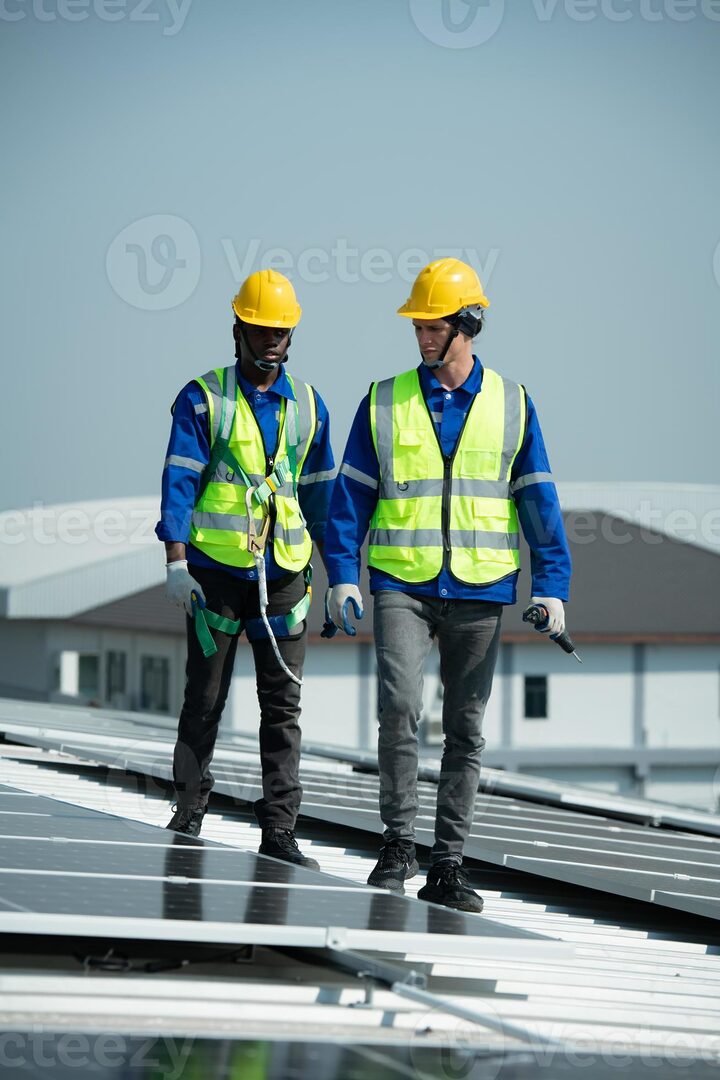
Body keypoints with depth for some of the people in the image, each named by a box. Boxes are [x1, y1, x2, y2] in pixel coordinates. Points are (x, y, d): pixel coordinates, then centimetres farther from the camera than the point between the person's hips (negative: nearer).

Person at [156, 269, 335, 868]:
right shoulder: (203, 399, 0)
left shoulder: (308, 406, 10)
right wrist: (176, 560, -16)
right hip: (215, 569, -3)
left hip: (283, 572, 3)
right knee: (205, 698, 5)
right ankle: (189, 811, 18)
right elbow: (179, 480, -6)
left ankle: (279, 829, 0)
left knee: (283, 704, -1)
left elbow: (321, 493, 16)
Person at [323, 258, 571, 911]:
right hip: (401, 584, -1)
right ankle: (398, 844, -4)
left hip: (480, 588, 1)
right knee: (400, 706, -18)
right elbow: (352, 496, 7)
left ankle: (447, 864, 10)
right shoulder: (384, 403, 5)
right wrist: (342, 575, -3)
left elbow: (538, 499, 7)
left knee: (466, 730, 3)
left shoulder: (512, 405, 6)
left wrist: (550, 584, -1)